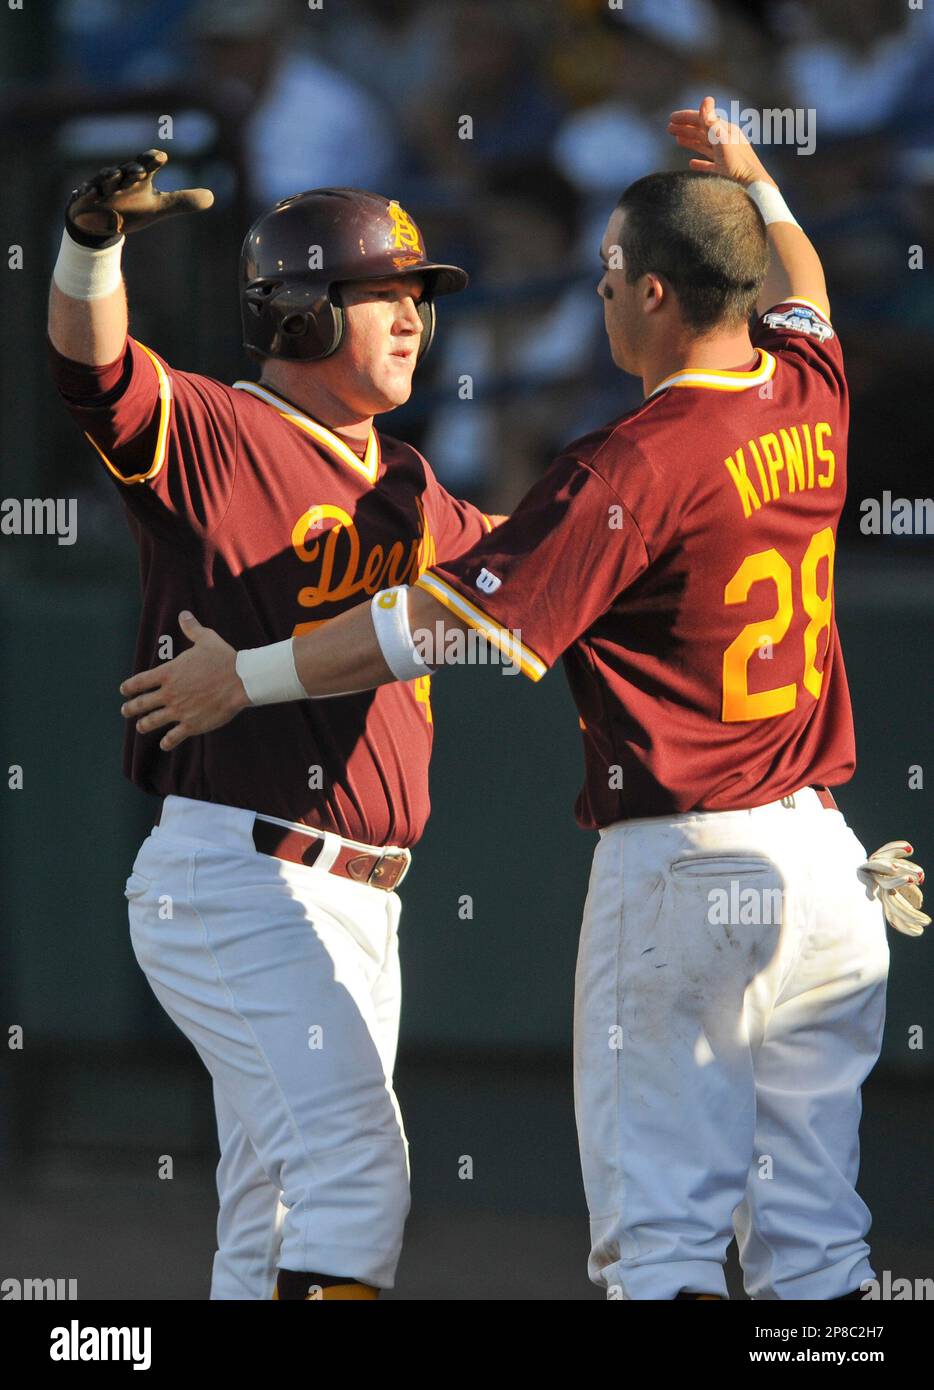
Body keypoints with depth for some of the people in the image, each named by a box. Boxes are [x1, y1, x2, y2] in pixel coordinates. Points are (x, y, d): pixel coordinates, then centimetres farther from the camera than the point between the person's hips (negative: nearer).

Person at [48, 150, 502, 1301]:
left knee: (277, 1224, 13)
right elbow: (92, 369, -27)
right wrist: (94, 237, -45)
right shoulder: (213, 435, -7)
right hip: (234, 878, -9)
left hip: (354, 904, 9)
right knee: (355, 1162, -22)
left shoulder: (400, 485, 18)